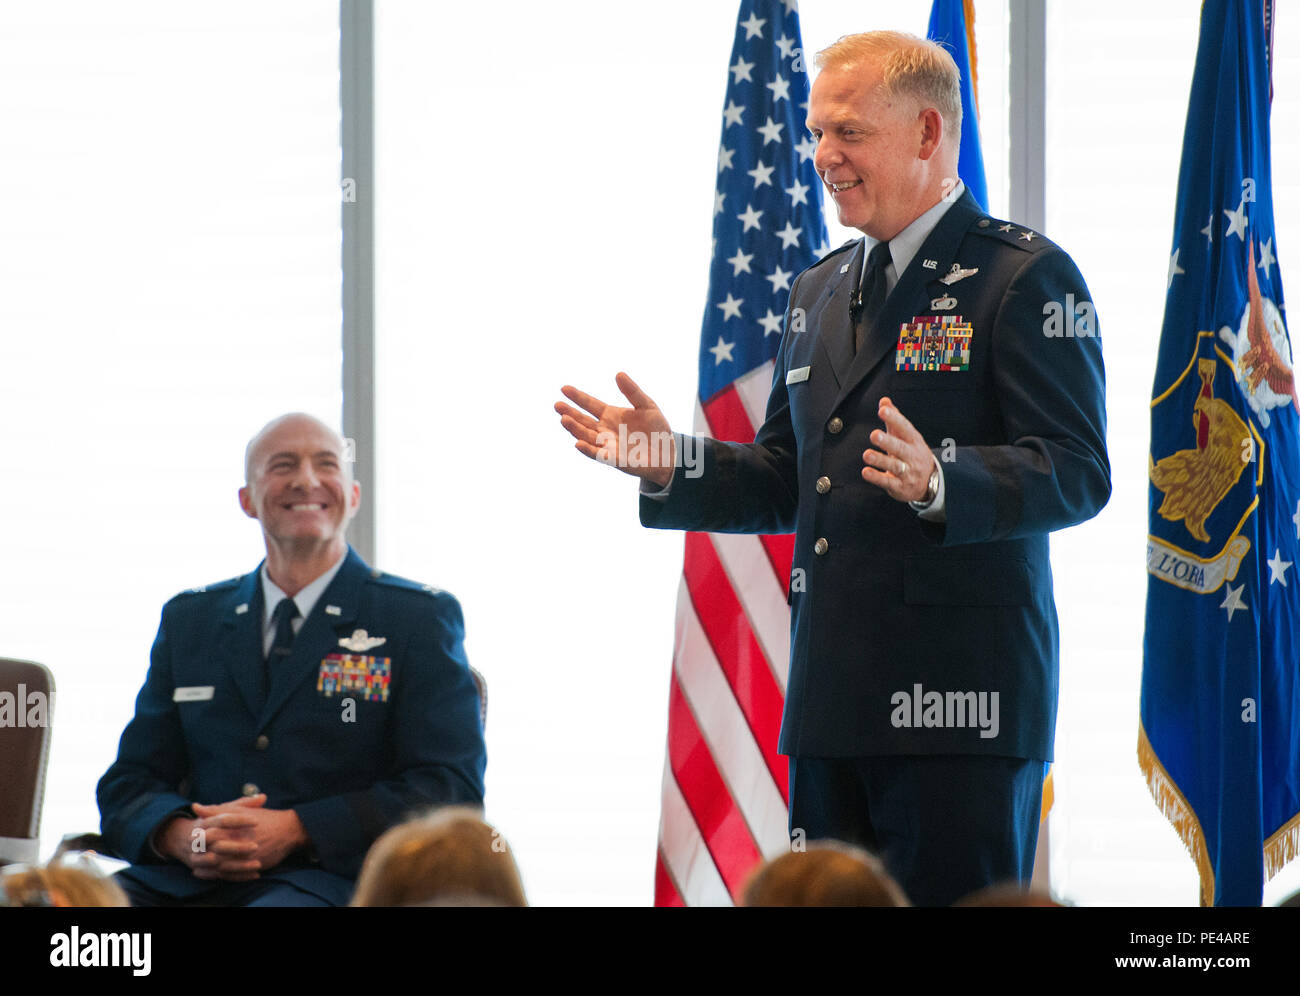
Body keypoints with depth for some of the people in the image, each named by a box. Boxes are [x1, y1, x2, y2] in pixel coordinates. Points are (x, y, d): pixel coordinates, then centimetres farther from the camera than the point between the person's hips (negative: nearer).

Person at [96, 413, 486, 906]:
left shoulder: (422, 618, 9)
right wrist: (180, 836, -8)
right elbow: (128, 786, 18)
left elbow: (451, 792, -1)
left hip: (335, 878, -4)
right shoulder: (189, 620, 22)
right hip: (191, 879, 4)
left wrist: (295, 830, -14)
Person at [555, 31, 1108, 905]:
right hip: (834, 701, 8)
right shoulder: (821, 292, 20)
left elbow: (1076, 472, -12)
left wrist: (940, 482, -29)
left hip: (960, 700, -7)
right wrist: (672, 463, 7)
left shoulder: (1024, 276, -4)